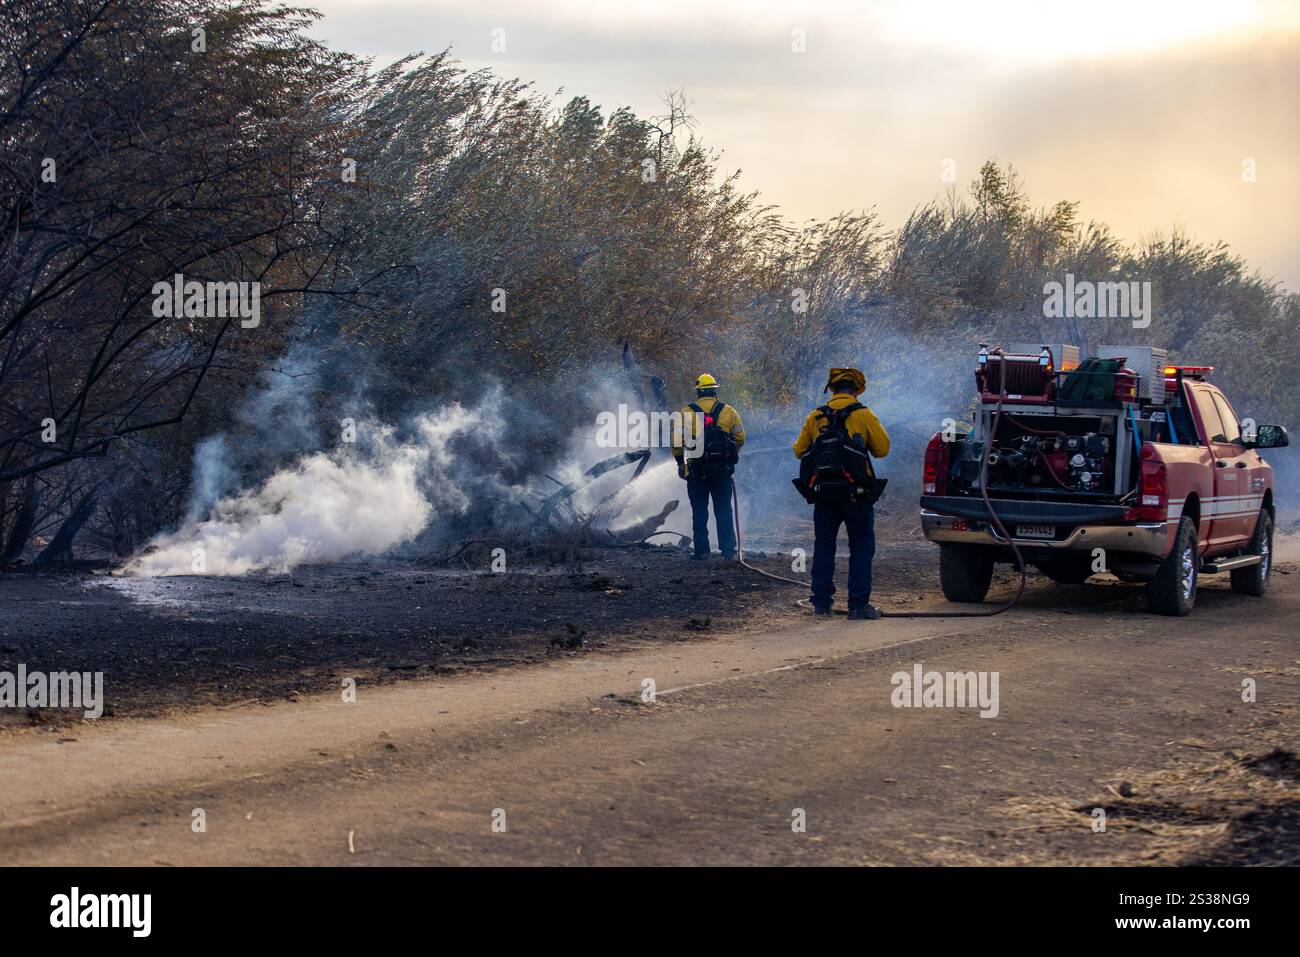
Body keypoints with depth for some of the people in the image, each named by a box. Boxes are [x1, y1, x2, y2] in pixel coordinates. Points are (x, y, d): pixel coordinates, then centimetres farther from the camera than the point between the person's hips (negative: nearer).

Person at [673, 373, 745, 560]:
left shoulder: (687, 413, -2)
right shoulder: (728, 411, 2)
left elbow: (677, 439, -4)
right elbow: (740, 437, 4)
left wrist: (680, 461, 8)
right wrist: (732, 456, 20)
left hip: (696, 469, -1)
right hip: (723, 469, 1)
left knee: (699, 511, 6)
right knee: (723, 510, 9)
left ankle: (701, 550, 5)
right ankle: (728, 549, 6)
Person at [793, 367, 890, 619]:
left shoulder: (815, 417, 4)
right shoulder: (863, 415, -5)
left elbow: (799, 451, 9)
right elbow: (883, 448, -2)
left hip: (823, 494, 3)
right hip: (856, 494, -3)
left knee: (823, 546, 13)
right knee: (861, 548, 5)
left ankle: (821, 602, 12)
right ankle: (858, 604, 0)